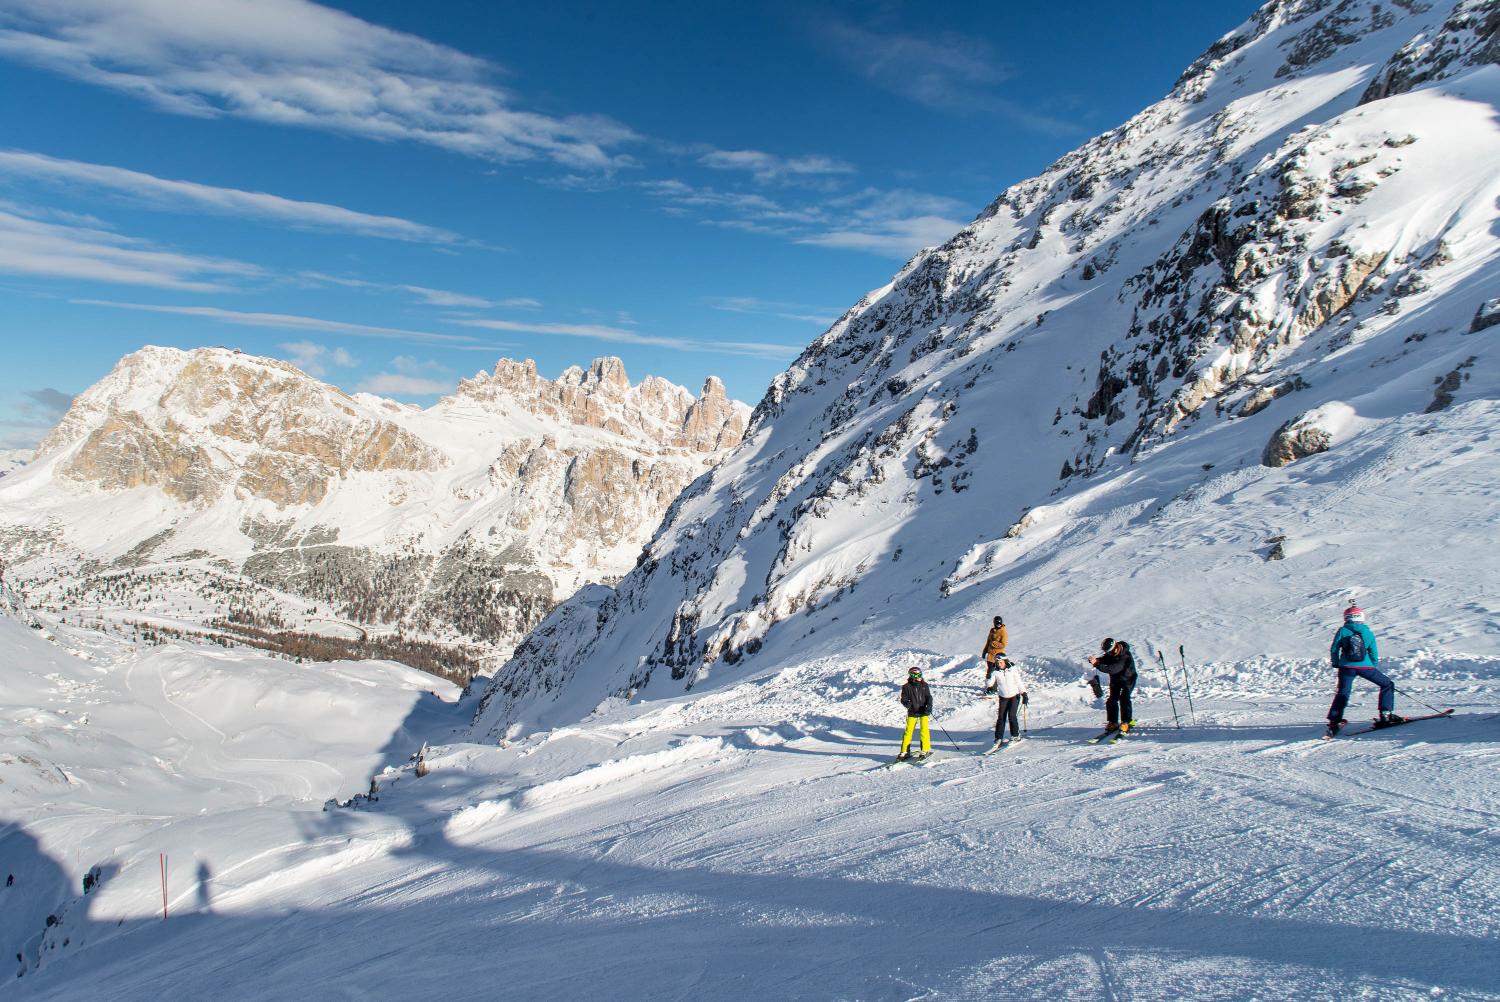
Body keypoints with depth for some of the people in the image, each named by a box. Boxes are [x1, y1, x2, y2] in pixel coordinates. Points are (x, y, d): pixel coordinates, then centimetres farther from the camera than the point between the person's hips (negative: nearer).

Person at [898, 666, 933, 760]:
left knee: (924, 729, -6)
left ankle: (926, 749, 6)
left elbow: (929, 697, 0)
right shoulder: (907, 687, -5)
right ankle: (904, 751, 9)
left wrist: (929, 706, -16)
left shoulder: (924, 685, 0)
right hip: (912, 712, 0)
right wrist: (907, 704, -23)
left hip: (923, 711, 0)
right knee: (908, 730, 0)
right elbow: (903, 699, -1)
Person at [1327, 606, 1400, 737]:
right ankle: (1386, 714, 11)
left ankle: (1334, 722, -7)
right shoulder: (1368, 632, 5)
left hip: (1346, 667, 0)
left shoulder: (1342, 631, 3)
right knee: (1387, 685, 18)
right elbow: (1374, 652, 8)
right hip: (1365, 667, 0)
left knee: (1342, 694, 4)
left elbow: (1334, 649, 2)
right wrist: (1375, 667, 22)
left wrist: (1336, 664, 15)